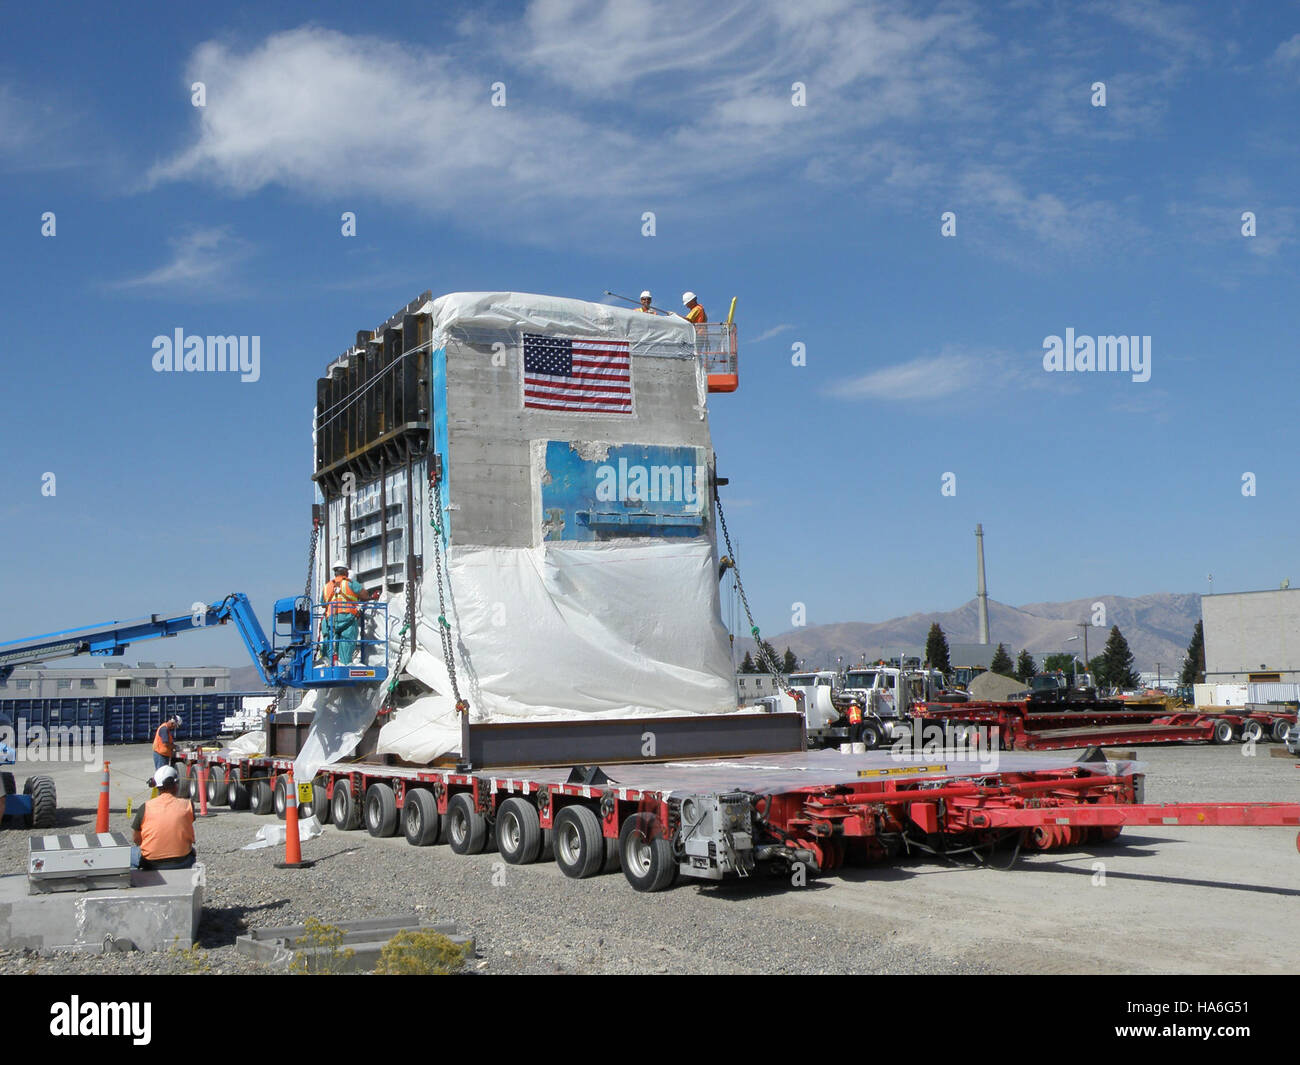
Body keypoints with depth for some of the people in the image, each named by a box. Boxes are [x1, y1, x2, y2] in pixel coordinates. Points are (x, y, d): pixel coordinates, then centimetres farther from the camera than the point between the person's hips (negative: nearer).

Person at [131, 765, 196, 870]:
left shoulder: (146, 807, -7)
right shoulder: (187, 805, -6)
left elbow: (136, 839, 0)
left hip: (151, 864, -1)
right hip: (182, 862, 1)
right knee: (191, 851, 34)